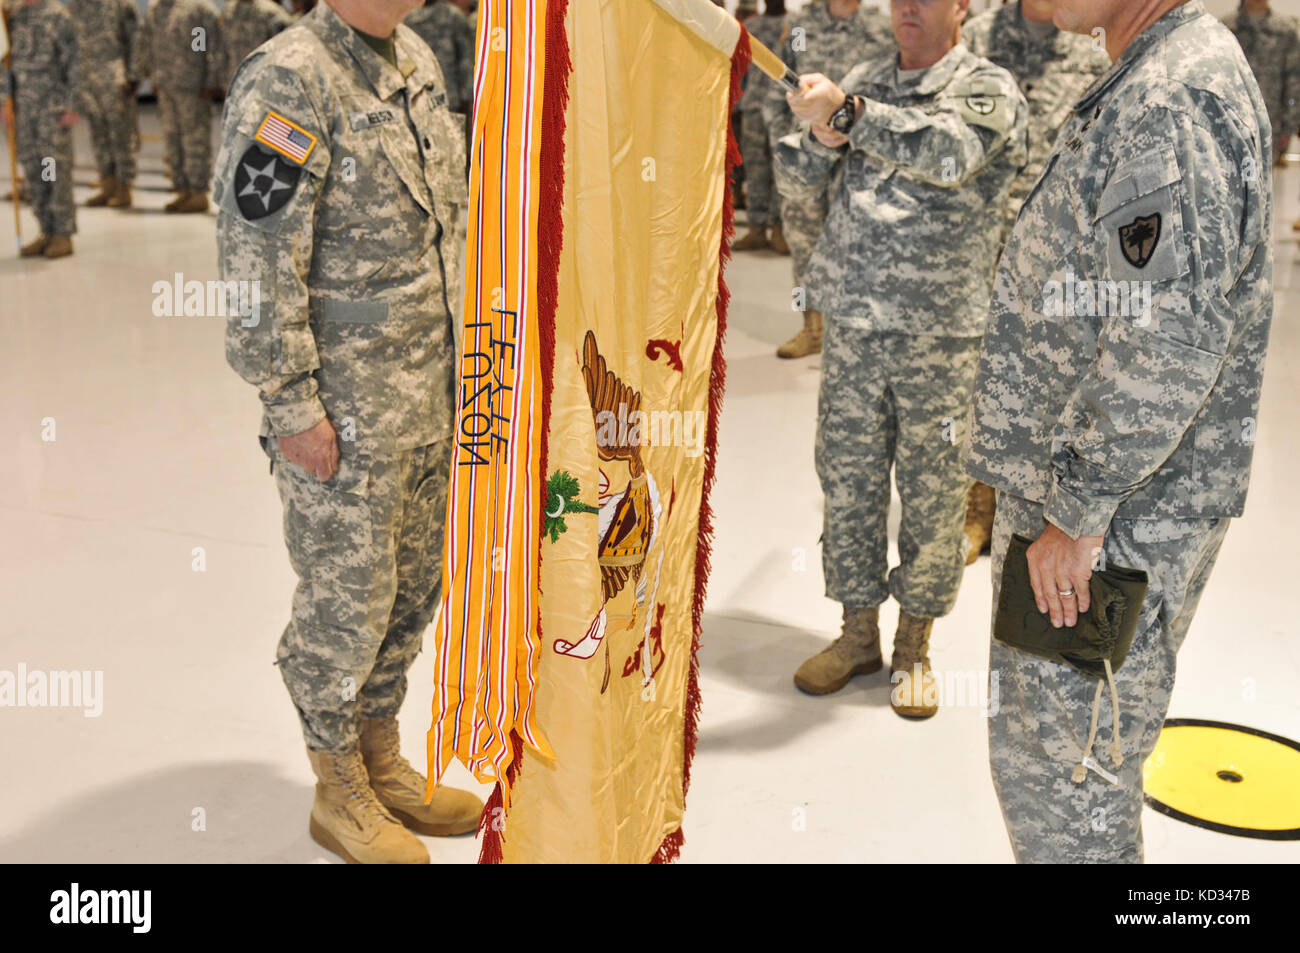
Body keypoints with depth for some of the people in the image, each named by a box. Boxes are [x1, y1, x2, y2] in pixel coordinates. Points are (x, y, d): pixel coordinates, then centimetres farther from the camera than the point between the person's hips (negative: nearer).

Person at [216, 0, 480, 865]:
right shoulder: (289, 79, -16)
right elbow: (256, 260, -19)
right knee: (347, 596, 4)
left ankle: (384, 763, 35)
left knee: (413, 583, 16)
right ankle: (340, 794, 24)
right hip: (344, 402, -8)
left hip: (428, 387, 8)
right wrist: (293, 405, -18)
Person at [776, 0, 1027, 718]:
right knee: (847, 484, 11)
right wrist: (821, 137, -13)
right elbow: (795, 179, 8)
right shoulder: (863, 83, 11)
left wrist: (848, 113, -24)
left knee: (933, 496, 7)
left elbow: (949, 154, -27)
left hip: (941, 340, -4)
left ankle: (914, 645, 25)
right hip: (852, 331, 4)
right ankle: (858, 632, 28)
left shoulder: (987, 89, -4)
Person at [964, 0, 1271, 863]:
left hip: (1110, 529, -10)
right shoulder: (1148, 86, 13)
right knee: (1056, 749, 23)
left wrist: (1075, 512, -20)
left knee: (1052, 763, 3)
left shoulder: (1176, 103, -21)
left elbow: (1165, 350, -29)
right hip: (1072, 486, 10)